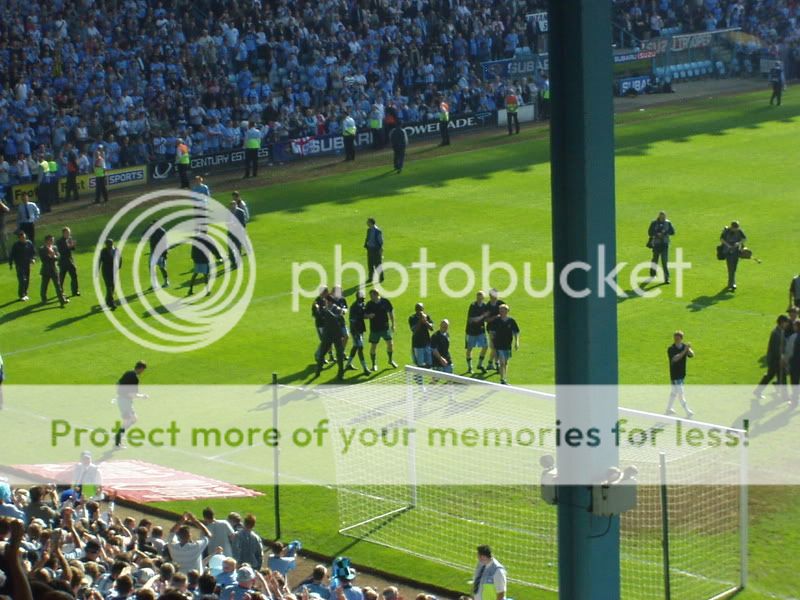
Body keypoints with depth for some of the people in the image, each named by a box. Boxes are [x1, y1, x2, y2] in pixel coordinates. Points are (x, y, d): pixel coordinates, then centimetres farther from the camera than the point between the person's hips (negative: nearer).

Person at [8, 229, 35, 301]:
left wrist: (33, 259, -8)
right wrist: (11, 264, -5)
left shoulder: (29, 243, 1)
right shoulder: (16, 245, -9)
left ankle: (25, 294, 21)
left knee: (27, 280, 9)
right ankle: (21, 295, -4)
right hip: (19, 265, -4)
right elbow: (11, 255, -3)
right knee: (22, 280, -10)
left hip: (27, 264, 4)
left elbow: (33, 252, 10)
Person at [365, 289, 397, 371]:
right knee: (373, 346, 3)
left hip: (385, 327, 1)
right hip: (374, 329, -1)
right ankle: (374, 364, 19)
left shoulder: (385, 302, -7)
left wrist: (393, 324, 9)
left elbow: (391, 312, 6)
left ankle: (390, 360, 25)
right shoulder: (369, 304, -9)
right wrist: (369, 316, -27)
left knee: (390, 344, 1)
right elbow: (364, 315, -3)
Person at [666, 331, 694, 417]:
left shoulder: (684, 347, 0)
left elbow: (692, 355, -15)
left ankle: (669, 409, 33)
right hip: (675, 374, -6)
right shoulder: (671, 349, -15)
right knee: (680, 393, -6)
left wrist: (689, 350, -37)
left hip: (682, 373, 6)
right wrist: (684, 351, -38)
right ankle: (688, 412, -5)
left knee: (674, 391, 19)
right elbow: (675, 358, -31)